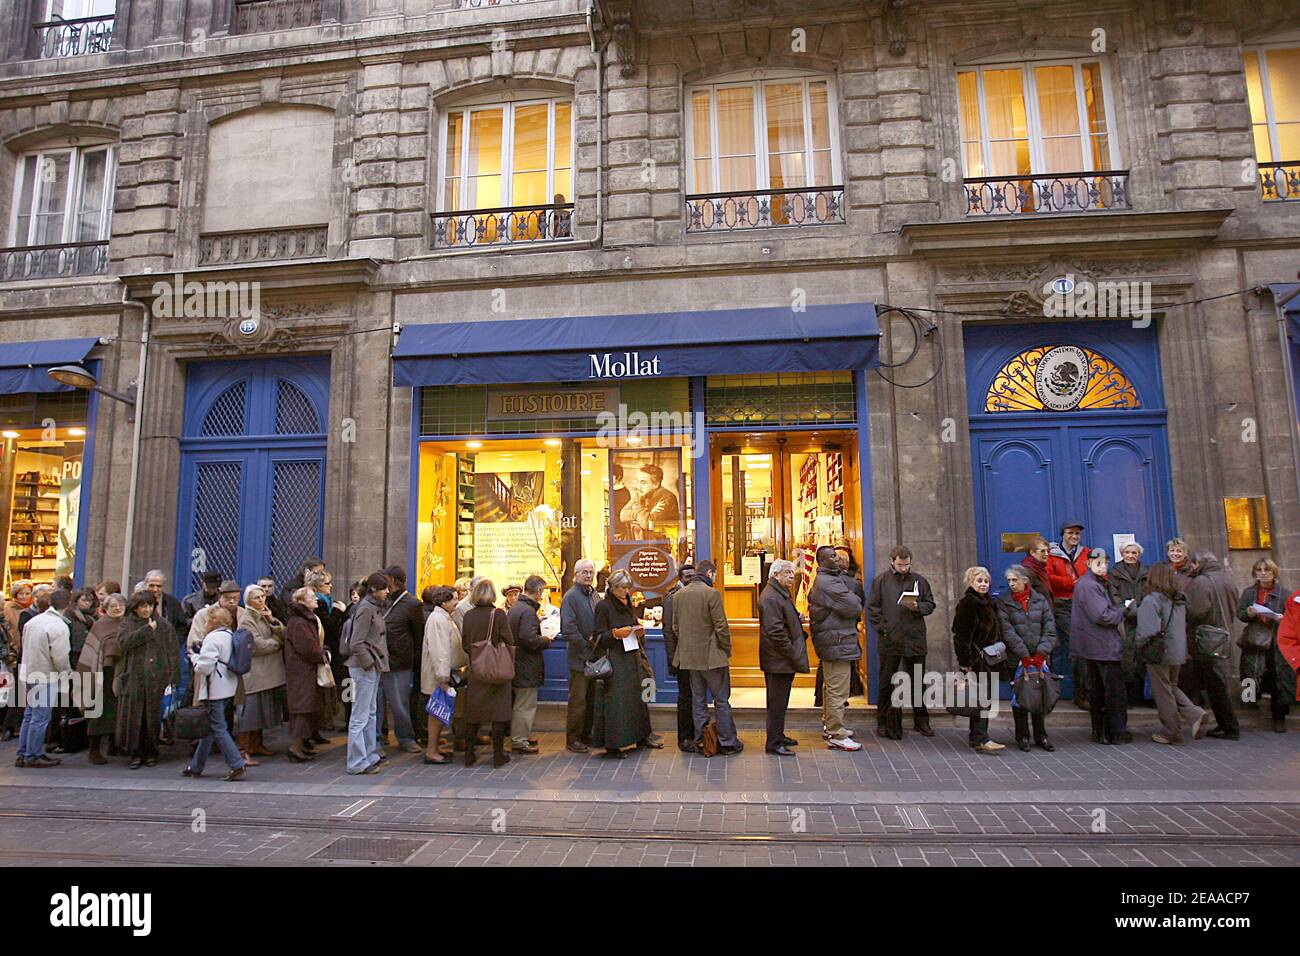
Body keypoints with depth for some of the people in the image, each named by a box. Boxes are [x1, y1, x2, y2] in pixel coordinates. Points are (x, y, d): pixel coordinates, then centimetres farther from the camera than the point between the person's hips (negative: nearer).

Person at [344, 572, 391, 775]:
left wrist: (378, 663, 12)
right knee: (360, 716, -3)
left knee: (370, 714, 17)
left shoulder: (375, 608, 13)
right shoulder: (365, 609, -16)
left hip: (373, 666, 10)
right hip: (364, 667, -10)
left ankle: (370, 756, 26)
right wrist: (369, 663, -16)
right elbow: (356, 643, -21)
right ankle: (358, 763, 4)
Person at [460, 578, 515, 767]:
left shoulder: (468, 615, -2)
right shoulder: (498, 614, -12)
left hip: (475, 669, 3)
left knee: (473, 711, 13)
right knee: (499, 711, 6)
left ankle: (469, 754, 18)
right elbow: (509, 642, -12)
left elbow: (464, 645, 2)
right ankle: (498, 755, 10)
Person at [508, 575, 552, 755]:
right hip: (527, 666, -10)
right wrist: (546, 640, -11)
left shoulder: (514, 608, 11)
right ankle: (519, 742, 9)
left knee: (521, 704, 21)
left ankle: (522, 736, 33)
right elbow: (530, 639, -28)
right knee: (525, 705, 1)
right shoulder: (528, 611, -20)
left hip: (516, 663, 10)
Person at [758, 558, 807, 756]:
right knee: (777, 702, -2)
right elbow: (775, 631, -24)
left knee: (780, 701, 18)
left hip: (785, 659, 10)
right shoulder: (770, 597, -18)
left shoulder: (782, 594, 17)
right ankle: (773, 743, 6)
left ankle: (778, 736, 29)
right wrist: (792, 654, -20)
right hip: (778, 660, -10)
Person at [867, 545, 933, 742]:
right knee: (886, 683, 5)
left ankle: (921, 722, 22)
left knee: (918, 682, 10)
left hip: (915, 639, 2)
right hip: (889, 640, -2)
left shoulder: (919, 580, 9)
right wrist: (882, 628, -10)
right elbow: (873, 607, 0)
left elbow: (930, 604, 12)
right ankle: (883, 723, 15)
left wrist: (918, 607, -9)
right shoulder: (881, 581, 2)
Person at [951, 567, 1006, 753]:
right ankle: (981, 739, -12)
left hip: (989, 658, 9)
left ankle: (975, 736, 18)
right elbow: (962, 635, -18)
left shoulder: (988, 603, 15)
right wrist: (966, 661, -21)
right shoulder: (967, 604, -13)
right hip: (976, 659, -9)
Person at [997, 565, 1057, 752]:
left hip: (1040, 657, 2)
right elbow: (1008, 632, -8)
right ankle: (1022, 736, 12)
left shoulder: (1040, 599, 6)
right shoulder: (1003, 602, 0)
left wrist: (1041, 653, -9)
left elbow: (1050, 628, 1)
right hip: (1017, 658, -2)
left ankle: (1040, 735, 19)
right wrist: (1025, 656, -13)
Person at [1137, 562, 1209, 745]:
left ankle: (1171, 732, 16)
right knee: (1172, 687, 24)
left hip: (1159, 653, -7)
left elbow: (1149, 631, -25)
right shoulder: (1181, 599, 5)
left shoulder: (1151, 600, -19)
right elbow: (1186, 625, 11)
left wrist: (1139, 647, -10)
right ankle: (1196, 715, 8)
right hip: (1178, 652, 7)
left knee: (1163, 692, 6)